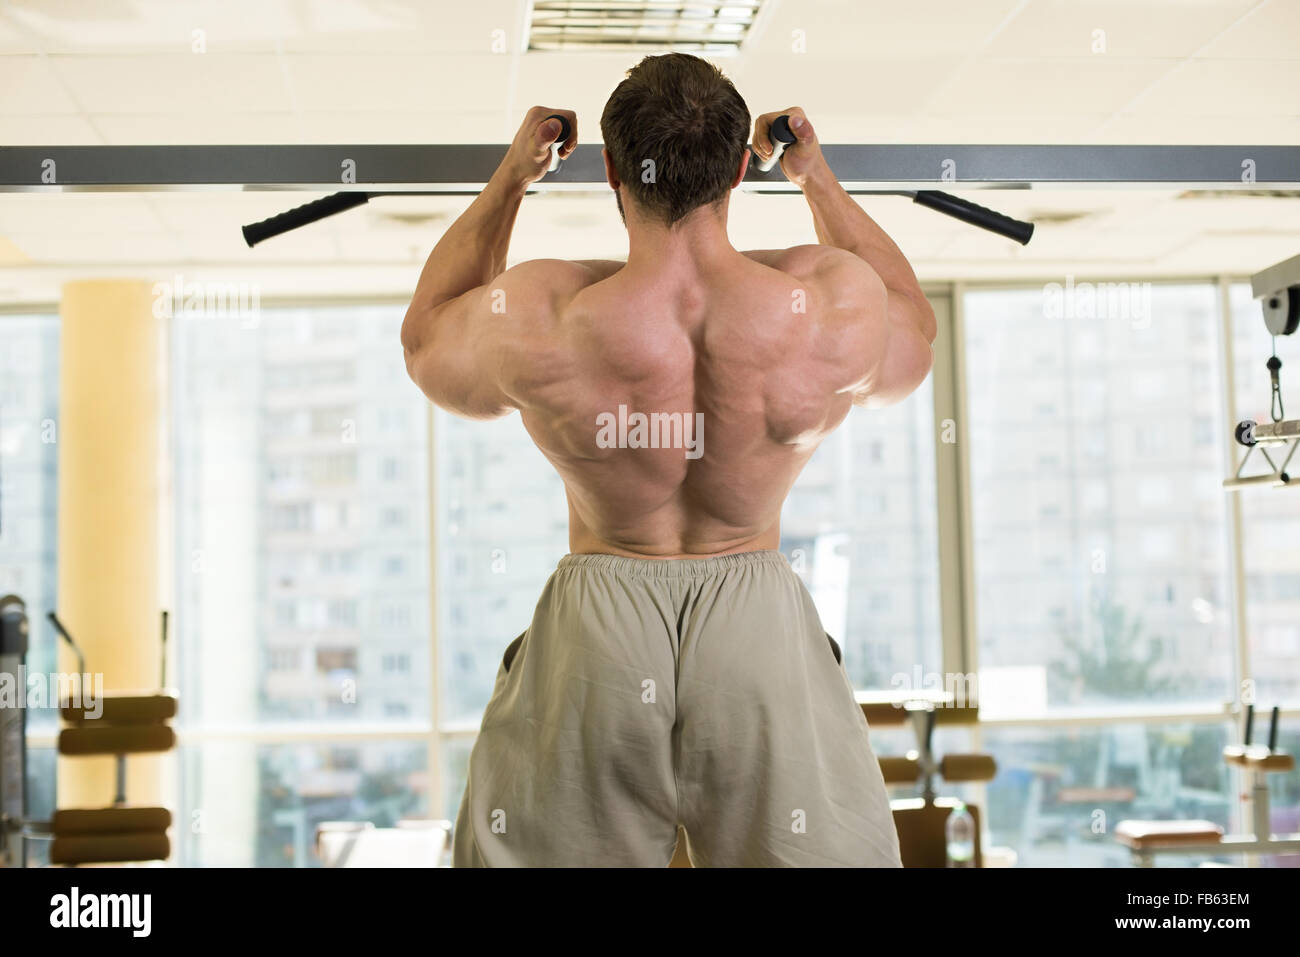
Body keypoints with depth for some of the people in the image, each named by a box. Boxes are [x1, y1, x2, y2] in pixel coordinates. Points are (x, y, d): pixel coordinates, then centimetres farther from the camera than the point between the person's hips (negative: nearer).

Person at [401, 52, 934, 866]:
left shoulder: (538, 322, -17)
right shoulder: (830, 307, -14)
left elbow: (427, 338, 9)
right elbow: (913, 335, 12)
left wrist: (507, 181, 14)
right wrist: (819, 180, 18)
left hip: (598, 624, 0)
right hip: (758, 618, 1)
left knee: (531, 852, 19)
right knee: (822, 850, 18)